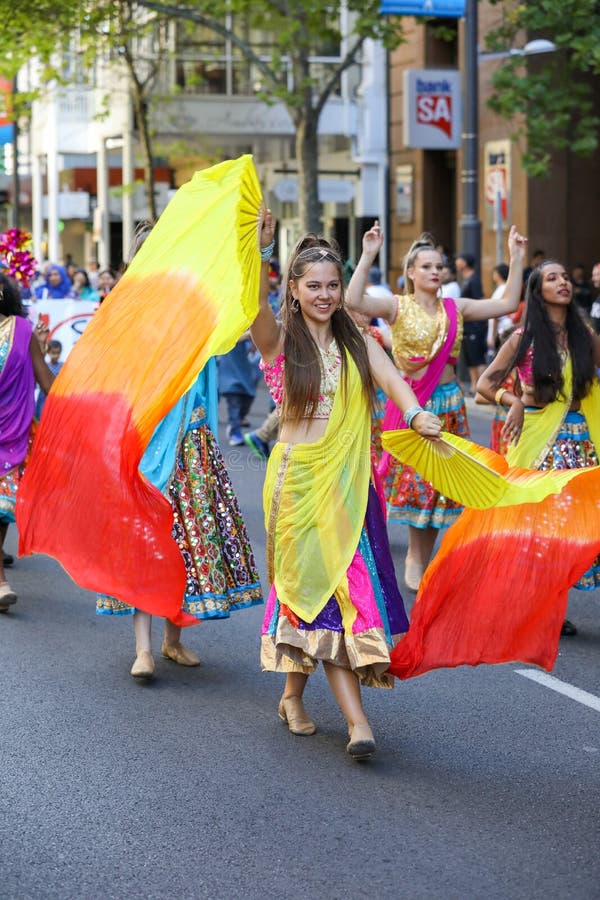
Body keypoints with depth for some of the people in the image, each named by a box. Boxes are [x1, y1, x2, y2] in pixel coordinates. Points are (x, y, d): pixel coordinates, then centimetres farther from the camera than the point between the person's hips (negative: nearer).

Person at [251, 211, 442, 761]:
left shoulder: (356, 341, 9)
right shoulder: (278, 340, -1)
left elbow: (388, 376, -10)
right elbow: (256, 303, -23)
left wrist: (416, 413, -31)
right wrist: (260, 251, -41)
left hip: (349, 480, 4)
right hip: (298, 479, -4)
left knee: (343, 581, 4)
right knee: (324, 586, -7)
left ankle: (293, 694, 25)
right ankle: (356, 719, -10)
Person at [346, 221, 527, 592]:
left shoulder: (455, 308, 7)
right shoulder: (398, 307, -6)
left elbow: (508, 303, 6)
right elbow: (354, 300, -22)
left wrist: (517, 258, 2)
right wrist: (368, 256, -27)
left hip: (449, 403, 4)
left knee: (438, 481, 6)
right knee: (415, 477, -2)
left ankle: (418, 562, 17)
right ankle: (417, 560, 11)